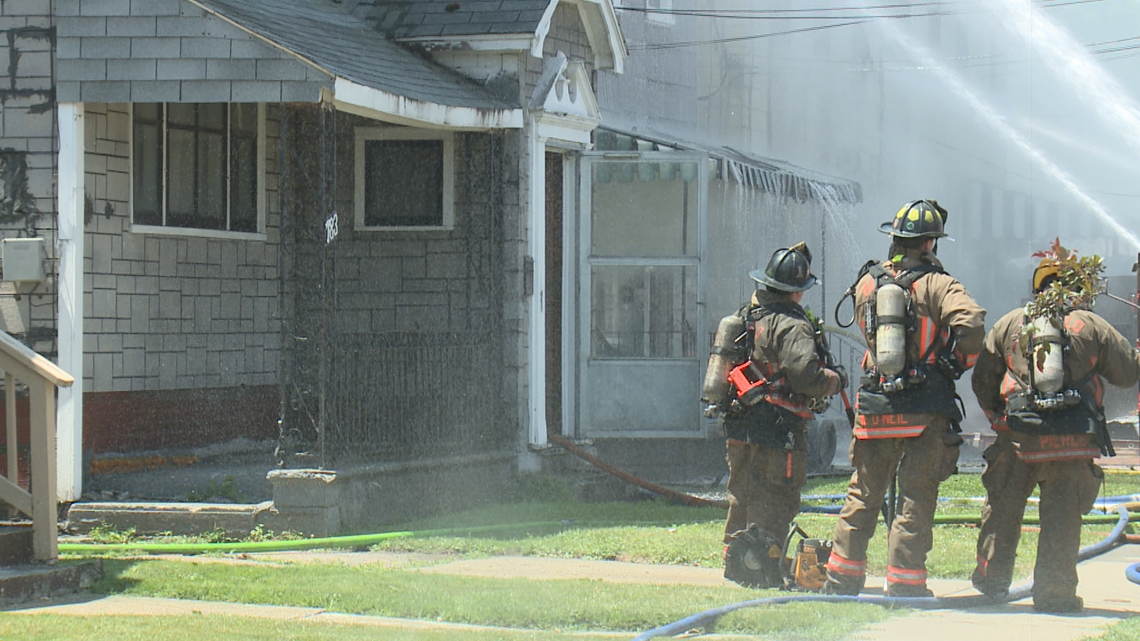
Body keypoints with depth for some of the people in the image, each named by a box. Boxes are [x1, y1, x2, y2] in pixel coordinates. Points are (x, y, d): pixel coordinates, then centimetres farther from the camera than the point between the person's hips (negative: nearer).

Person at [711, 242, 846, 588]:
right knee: (774, 501, -3)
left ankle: (736, 564, 23)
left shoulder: (747, 313, 10)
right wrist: (836, 380, -8)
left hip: (739, 425, 8)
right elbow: (805, 374, -26)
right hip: (777, 428, -8)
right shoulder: (792, 326, -16)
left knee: (742, 495, 17)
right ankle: (762, 570, -5)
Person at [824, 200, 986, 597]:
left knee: (863, 495, 15)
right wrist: (959, 362, -5)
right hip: (925, 409, -4)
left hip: (874, 405, 4)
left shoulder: (866, 284, 4)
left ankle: (842, 579, 19)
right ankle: (904, 585, 1)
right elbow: (971, 323, -22)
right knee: (916, 500, 2)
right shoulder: (936, 285, -9)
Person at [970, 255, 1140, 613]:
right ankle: (1054, 592, 1)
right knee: (1062, 514, 3)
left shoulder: (1009, 324, 8)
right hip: (1073, 441, -2)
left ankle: (991, 579, 23)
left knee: (1003, 507, 16)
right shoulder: (1091, 326, 2)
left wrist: (996, 416, 26)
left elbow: (982, 379, 13)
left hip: (1017, 435, 2)